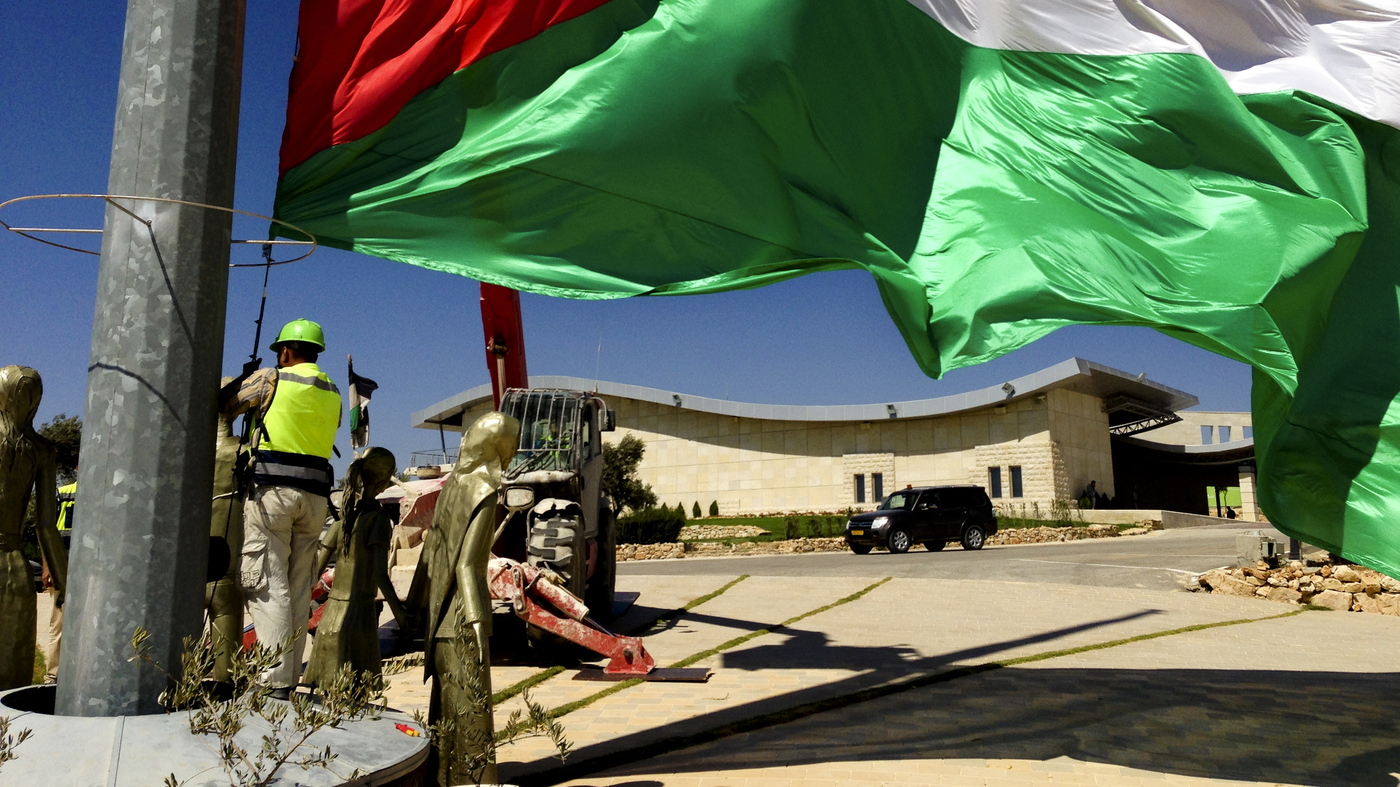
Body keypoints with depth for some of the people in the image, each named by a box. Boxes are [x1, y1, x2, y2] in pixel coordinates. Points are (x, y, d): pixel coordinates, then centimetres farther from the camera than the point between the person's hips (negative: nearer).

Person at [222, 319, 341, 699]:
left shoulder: (270, 380, -1)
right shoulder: (333, 393, 15)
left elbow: (222, 407, 6)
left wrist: (244, 380, 25)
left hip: (273, 491, -5)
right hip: (315, 497, 5)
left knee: (267, 588, -6)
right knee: (298, 591, 8)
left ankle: (274, 681, -12)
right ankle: (290, 677, 10)